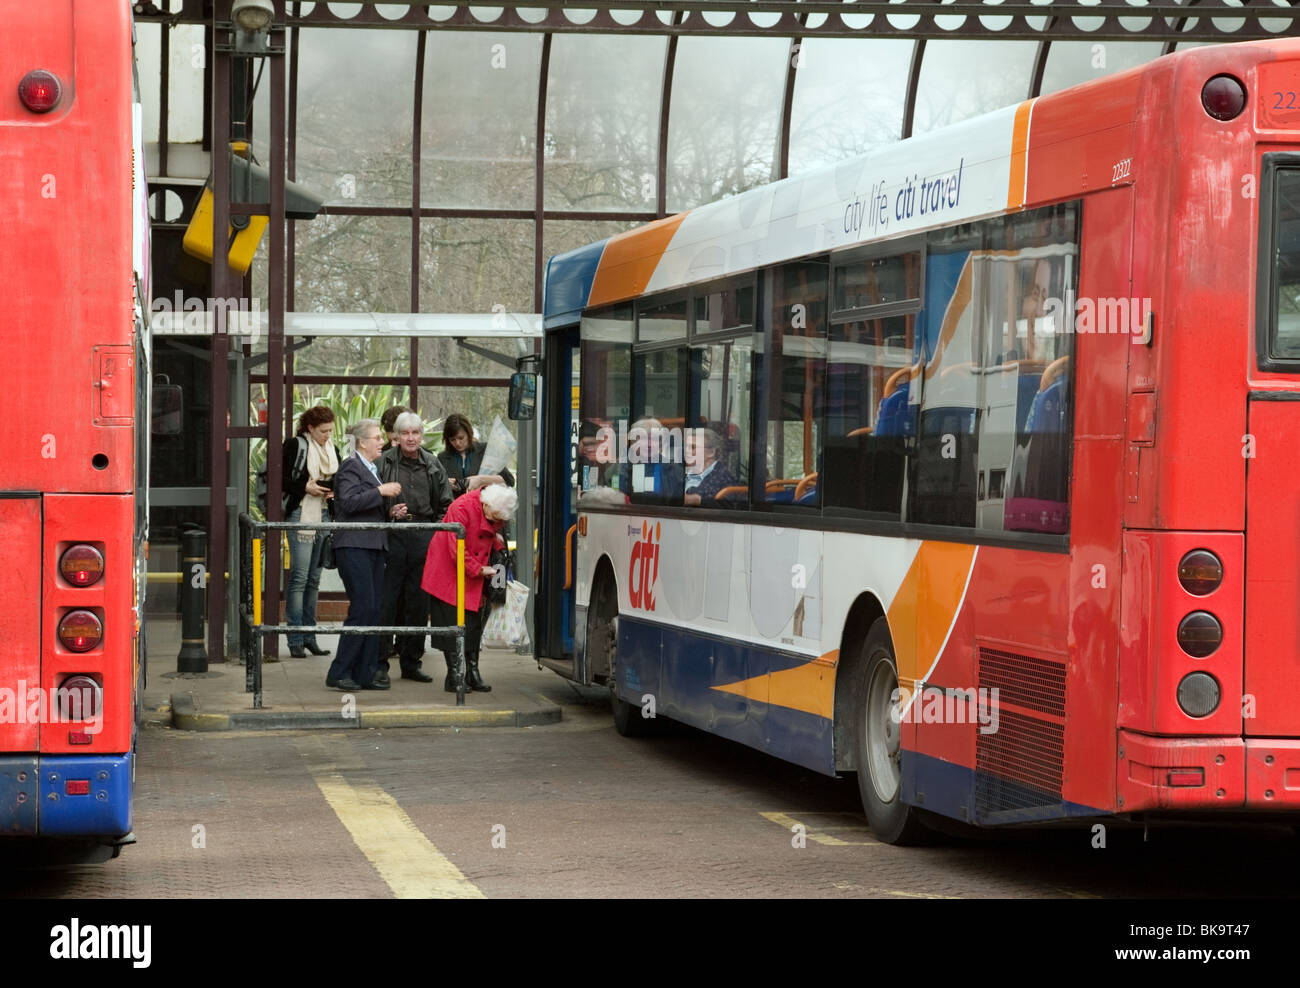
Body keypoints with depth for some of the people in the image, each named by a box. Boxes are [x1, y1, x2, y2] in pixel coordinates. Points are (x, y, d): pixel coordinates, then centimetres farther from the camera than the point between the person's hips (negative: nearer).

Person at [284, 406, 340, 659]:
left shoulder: (332, 450, 15)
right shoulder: (295, 446, -3)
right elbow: (282, 480, -6)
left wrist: (333, 491, 3)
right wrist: (305, 488, -16)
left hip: (325, 515, 6)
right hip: (301, 514, -6)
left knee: (314, 579, 10)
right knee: (299, 577, -9)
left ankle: (309, 637, 14)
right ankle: (296, 640, -9)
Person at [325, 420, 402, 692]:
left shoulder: (374, 469, 21)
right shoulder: (350, 467, -7)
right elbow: (349, 501, -20)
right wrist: (381, 491, -18)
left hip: (374, 546, 9)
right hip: (354, 546, -9)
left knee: (373, 611, 6)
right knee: (363, 608, -13)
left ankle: (365, 674, 9)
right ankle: (339, 673, -7)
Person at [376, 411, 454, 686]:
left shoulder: (432, 465, 10)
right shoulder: (384, 462, -1)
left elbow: (445, 504, 18)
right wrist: (389, 513, -13)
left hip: (423, 538, 4)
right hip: (393, 537, -4)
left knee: (419, 602, 8)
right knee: (386, 601, -5)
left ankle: (411, 661, 17)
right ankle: (379, 663, 1)